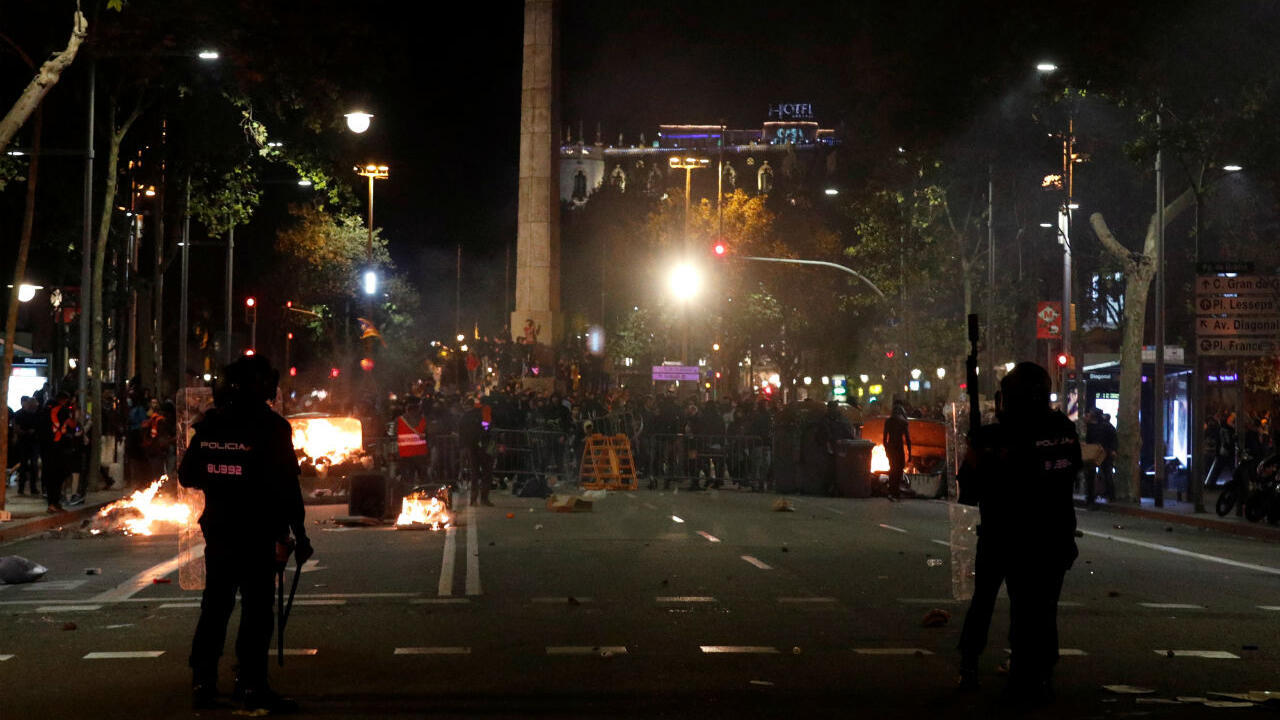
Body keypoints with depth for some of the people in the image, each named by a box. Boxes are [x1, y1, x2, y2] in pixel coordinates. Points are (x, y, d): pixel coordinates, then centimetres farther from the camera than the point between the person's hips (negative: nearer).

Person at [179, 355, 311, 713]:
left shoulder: (210, 423, 5)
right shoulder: (271, 427, -12)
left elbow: (187, 475, 11)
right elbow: (285, 487, -15)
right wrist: (298, 534, -10)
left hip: (217, 530, 6)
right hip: (257, 534, -6)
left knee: (215, 606, 14)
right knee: (256, 608, -1)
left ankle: (202, 682, 17)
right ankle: (252, 686, -1)